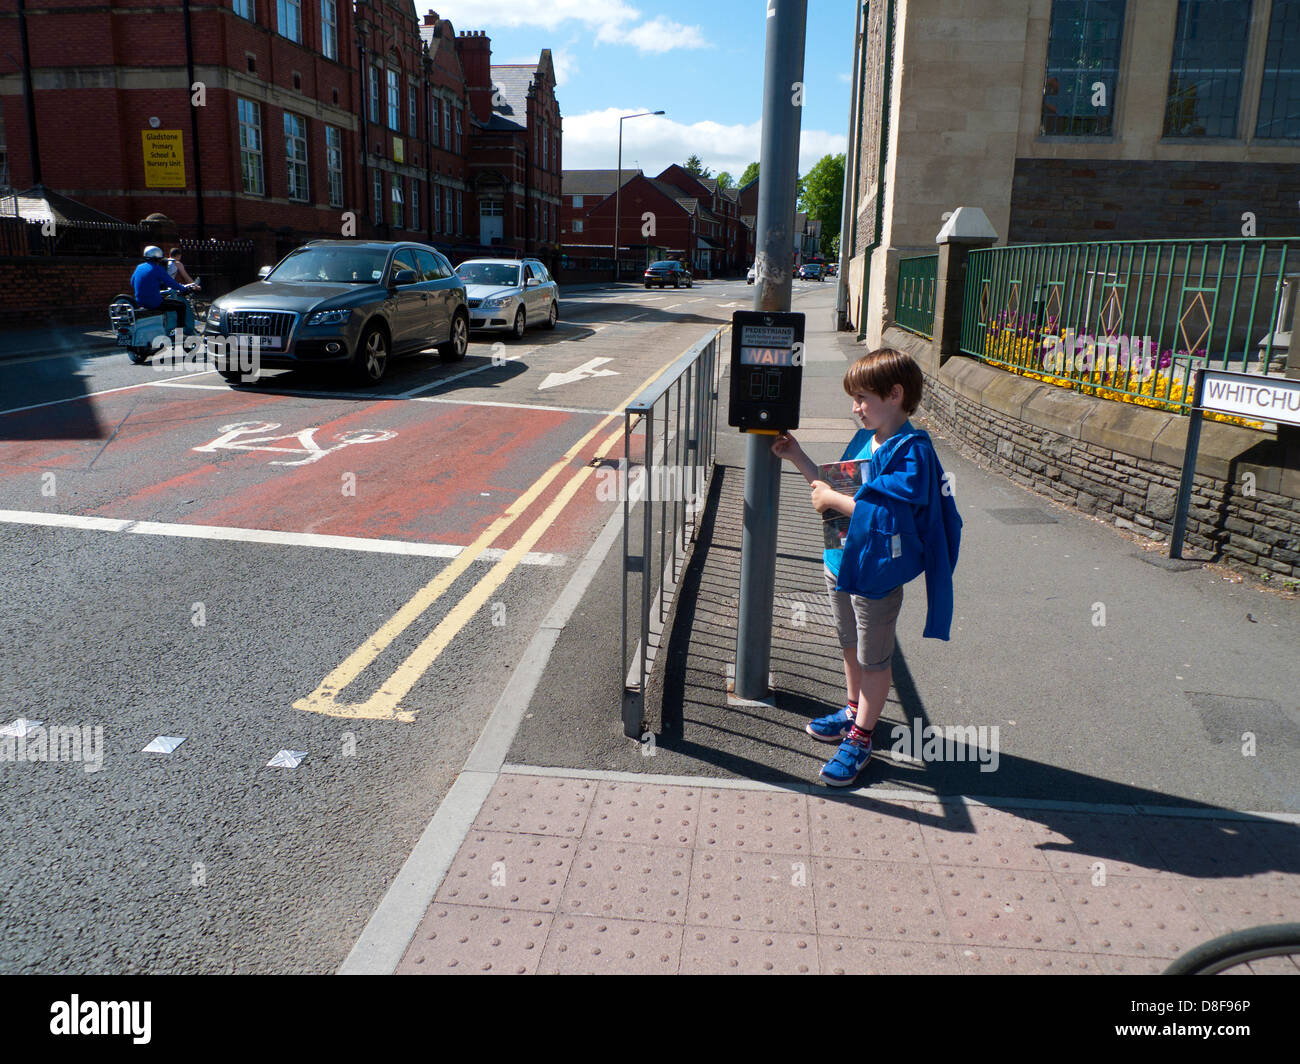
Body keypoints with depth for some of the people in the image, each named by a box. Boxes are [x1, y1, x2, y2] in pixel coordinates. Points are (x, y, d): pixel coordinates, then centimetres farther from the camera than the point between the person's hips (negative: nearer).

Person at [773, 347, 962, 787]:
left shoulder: (912, 450, -20)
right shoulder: (864, 442, 6)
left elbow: (884, 511, -29)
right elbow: (834, 489, 17)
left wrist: (832, 499, -20)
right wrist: (798, 458, 11)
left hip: (878, 573, -9)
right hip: (844, 564, 9)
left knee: (875, 659, 7)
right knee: (851, 647, 24)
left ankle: (859, 739, 19)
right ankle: (855, 711, 44)